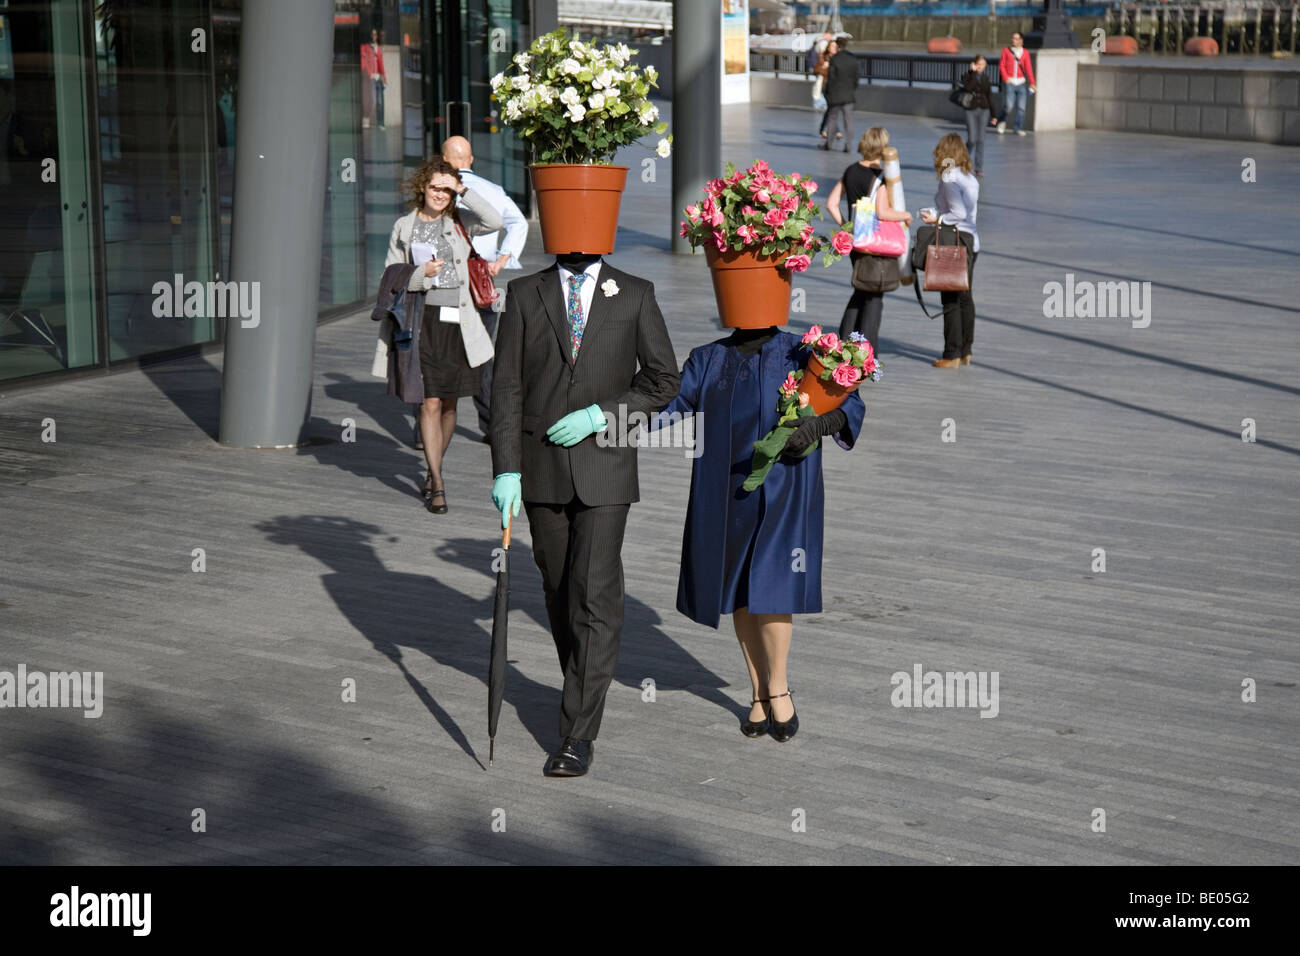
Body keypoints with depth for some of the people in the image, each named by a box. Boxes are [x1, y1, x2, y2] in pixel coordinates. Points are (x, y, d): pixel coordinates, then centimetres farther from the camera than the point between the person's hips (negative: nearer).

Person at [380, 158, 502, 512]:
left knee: (449, 403, 9)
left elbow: (496, 222, -10)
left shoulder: (459, 222, 8)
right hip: (424, 320, -2)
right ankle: (438, 486, -2)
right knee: (430, 403, -7)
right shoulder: (405, 227, 6)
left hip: (458, 322, 2)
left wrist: (464, 191, -10)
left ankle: (433, 472, 28)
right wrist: (421, 274, -10)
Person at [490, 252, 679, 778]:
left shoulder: (635, 295, 2)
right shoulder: (525, 295, 3)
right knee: (560, 592, 13)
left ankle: (579, 734, -9)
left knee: (594, 596, -10)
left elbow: (664, 381, 3)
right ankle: (584, 690, 34)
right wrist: (506, 471, -8)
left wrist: (601, 414, -11)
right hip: (543, 469, 2)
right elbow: (507, 388, 0)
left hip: (604, 468, -2)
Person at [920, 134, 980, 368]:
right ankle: (966, 351, 21)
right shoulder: (971, 179, 10)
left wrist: (938, 219, -8)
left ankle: (952, 355, -1)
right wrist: (936, 213, 9)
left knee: (951, 301, -3)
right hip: (971, 238, 8)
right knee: (965, 298, 14)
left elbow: (960, 212, -22)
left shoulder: (949, 179, -14)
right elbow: (968, 209, 11)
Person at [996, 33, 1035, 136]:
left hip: (1021, 82, 2)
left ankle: (1017, 128, 6)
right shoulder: (1006, 50, 6)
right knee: (1008, 105, -11)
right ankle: (1001, 120, 17)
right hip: (1009, 82, -2)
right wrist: (1005, 78, -9)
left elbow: (1028, 68, 3)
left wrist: (1032, 83, -5)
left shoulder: (1025, 53, 8)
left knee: (1021, 107, -3)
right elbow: (1001, 65, 4)